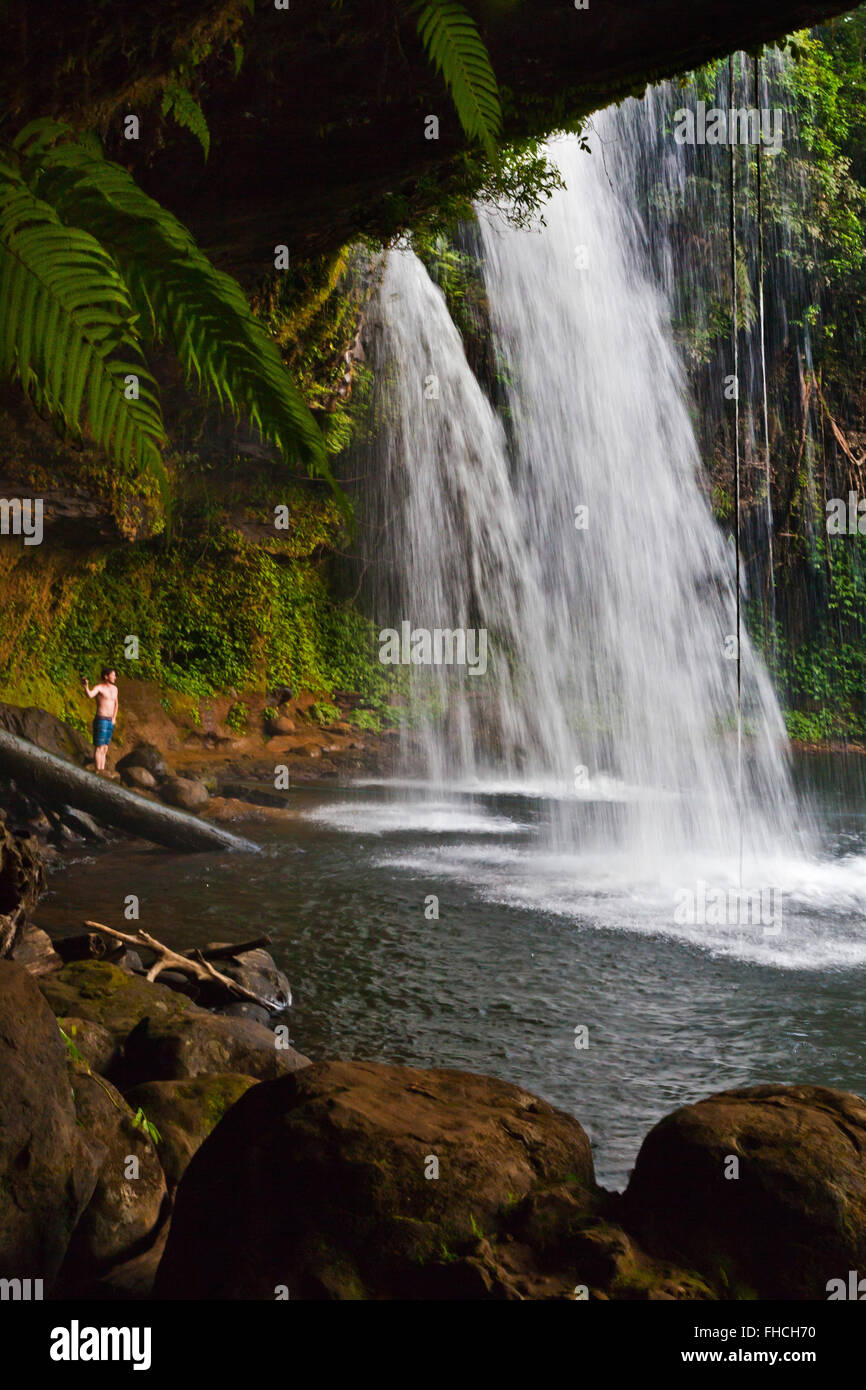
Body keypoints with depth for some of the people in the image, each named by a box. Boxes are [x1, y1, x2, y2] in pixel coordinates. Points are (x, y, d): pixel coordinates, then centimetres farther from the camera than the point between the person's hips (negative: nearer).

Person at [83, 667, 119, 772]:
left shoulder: (114, 688, 14)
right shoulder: (99, 687, -9)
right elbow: (90, 695, -31)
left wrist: (114, 718, 20)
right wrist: (86, 686, -50)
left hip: (110, 721, 8)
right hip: (101, 720, -8)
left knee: (105, 748, 9)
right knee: (99, 747, -9)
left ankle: (102, 770, 12)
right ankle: (98, 771, -10)